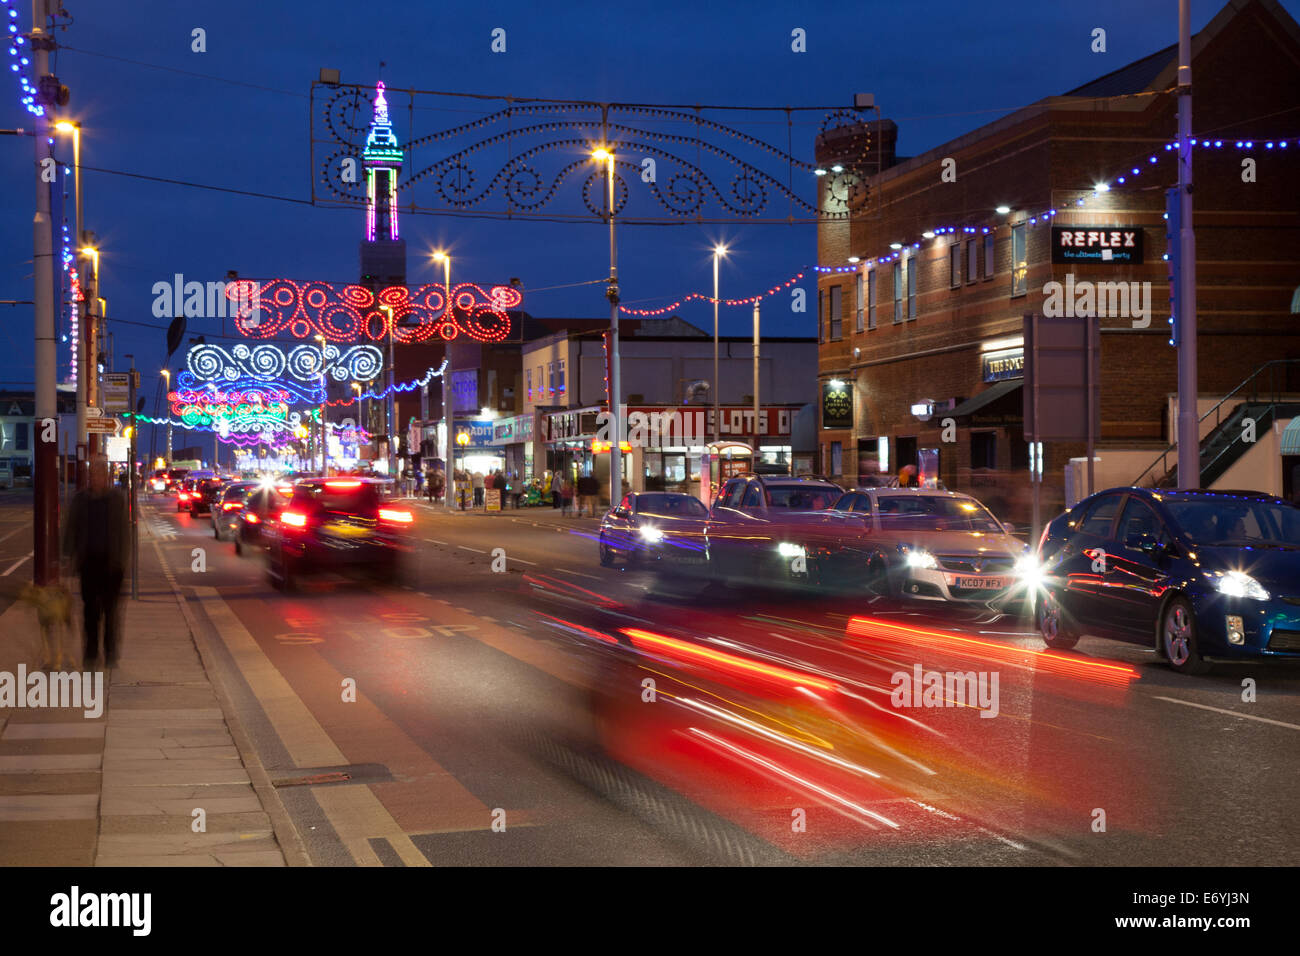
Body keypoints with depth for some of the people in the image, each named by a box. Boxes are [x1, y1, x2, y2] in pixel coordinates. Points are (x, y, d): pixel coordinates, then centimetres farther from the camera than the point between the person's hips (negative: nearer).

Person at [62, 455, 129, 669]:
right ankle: (91, 652, 15)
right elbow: (71, 528, 7)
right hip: (89, 559, 2)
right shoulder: (80, 498, 5)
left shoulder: (117, 497, 1)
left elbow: (124, 529, 2)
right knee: (90, 607, 6)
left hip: (111, 560, -2)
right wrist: (70, 555, -1)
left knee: (110, 608, 1)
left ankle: (111, 654, 10)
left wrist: (124, 558, -3)